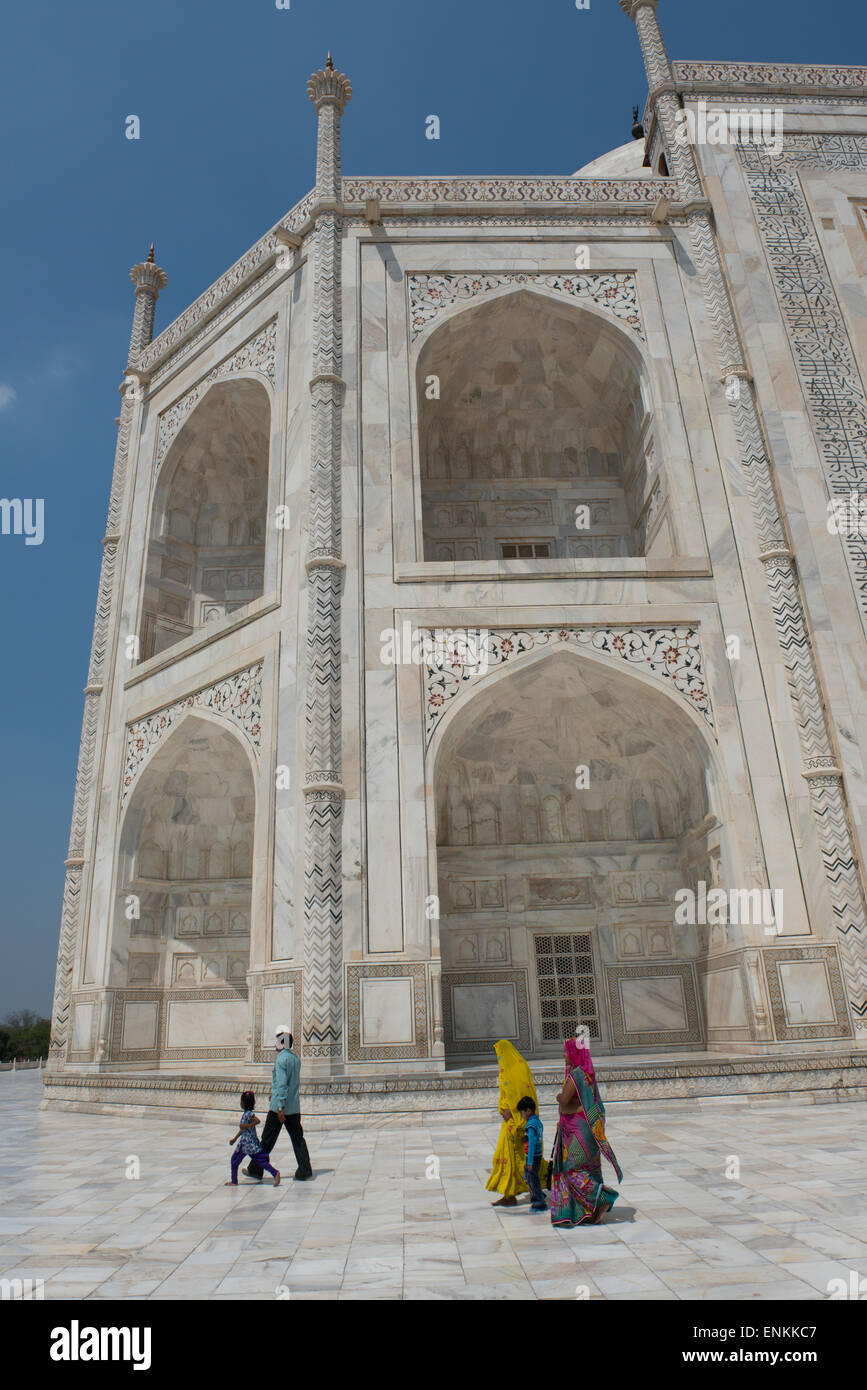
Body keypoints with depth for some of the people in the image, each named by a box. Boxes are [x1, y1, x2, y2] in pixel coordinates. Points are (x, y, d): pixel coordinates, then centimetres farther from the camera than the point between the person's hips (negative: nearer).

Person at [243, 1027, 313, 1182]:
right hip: (294, 1107, 7)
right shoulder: (296, 1058, 11)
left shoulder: (281, 1059, -13)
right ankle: (304, 1171, 4)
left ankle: (255, 1171, 16)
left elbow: (282, 1084, -19)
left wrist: (280, 1107, -20)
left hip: (280, 1106, -7)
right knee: (298, 1138, 7)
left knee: (267, 1139, 5)